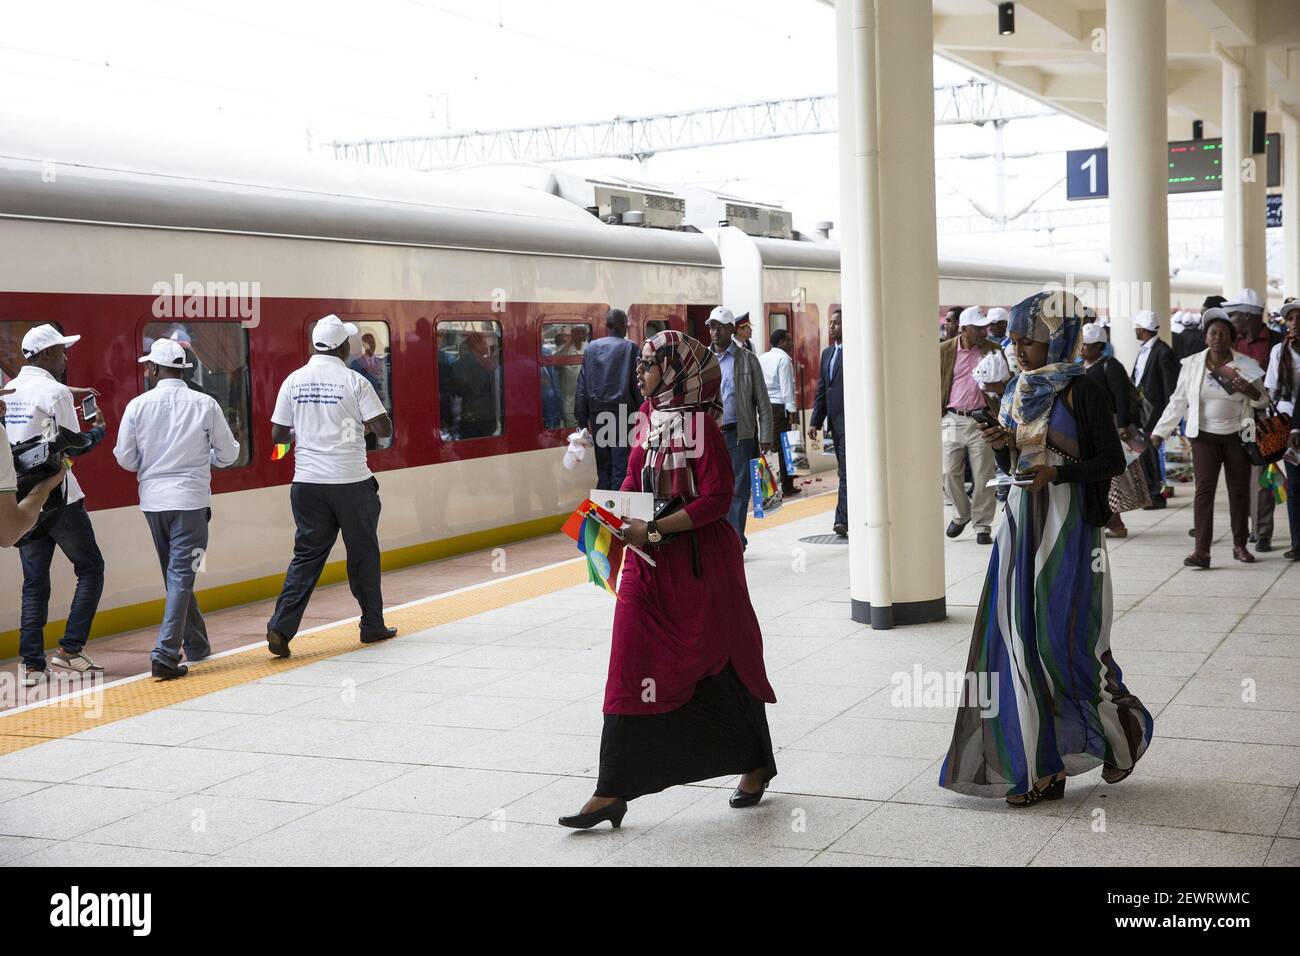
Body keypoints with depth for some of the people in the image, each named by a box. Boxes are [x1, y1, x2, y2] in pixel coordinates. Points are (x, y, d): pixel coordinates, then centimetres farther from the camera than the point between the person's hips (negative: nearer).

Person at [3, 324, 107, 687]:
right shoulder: (55, 392, -11)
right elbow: (74, 447, -10)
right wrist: (99, 430, 7)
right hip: (58, 496, -7)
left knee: (34, 580, 9)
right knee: (90, 568, 7)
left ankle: (31, 663, 6)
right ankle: (70, 647, 0)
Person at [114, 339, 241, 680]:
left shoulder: (138, 405, -3)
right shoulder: (205, 404, -5)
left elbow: (125, 458, 2)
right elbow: (228, 454, 1)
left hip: (153, 498, 3)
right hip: (190, 499, -2)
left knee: (175, 573, 17)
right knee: (181, 575, -1)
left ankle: (196, 645, 29)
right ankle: (166, 654, -11)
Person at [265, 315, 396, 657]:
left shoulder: (294, 381, 2)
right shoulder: (354, 381, -8)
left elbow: (278, 435, 4)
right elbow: (384, 429, -9)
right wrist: (367, 424, 13)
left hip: (308, 481, 3)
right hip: (350, 482, -3)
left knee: (307, 555, 7)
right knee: (363, 554, 12)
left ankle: (281, 628, -5)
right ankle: (372, 626, 22)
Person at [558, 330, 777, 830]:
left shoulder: (700, 424, -14)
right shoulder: (651, 418, 8)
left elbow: (717, 498, -20)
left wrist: (654, 530, -23)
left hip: (699, 565, -7)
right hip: (649, 564, 7)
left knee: (721, 666, 10)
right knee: (632, 673, 2)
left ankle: (756, 765, 32)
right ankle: (612, 792, 5)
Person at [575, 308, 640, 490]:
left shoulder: (592, 347, 6)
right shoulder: (630, 348, -3)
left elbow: (582, 385, 6)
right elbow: (637, 385, -6)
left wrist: (582, 418, 10)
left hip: (597, 414, 3)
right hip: (622, 413, -3)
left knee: (603, 468, 11)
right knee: (621, 466, -2)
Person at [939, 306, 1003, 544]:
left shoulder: (993, 350, 2)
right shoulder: (944, 350, 2)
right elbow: (935, 383, 8)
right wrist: (936, 415, 2)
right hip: (952, 420, 1)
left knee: (983, 477, 1)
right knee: (950, 473, 3)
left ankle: (983, 526, 11)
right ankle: (961, 513, 27)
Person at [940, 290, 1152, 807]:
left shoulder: (1082, 390, -8)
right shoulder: (1017, 391, 11)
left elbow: (1113, 459, -8)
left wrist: (1058, 472, -20)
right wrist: (1002, 445, -5)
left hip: (1068, 526, -6)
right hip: (1022, 525, 6)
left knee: (1069, 638, -4)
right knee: (1022, 640, 2)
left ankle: (1125, 730, 23)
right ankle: (1040, 767, 8)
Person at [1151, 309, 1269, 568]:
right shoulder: (1191, 364, 1)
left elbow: (1261, 401, 7)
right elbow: (1177, 402, 6)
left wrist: (1253, 393, -17)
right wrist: (1159, 432, 2)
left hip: (1237, 436, 1)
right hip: (1204, 436, -1)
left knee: (1239, 490, 7)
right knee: (1204, 488, -10)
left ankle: (1240, 545, 21)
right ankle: (1202, 551, -14)